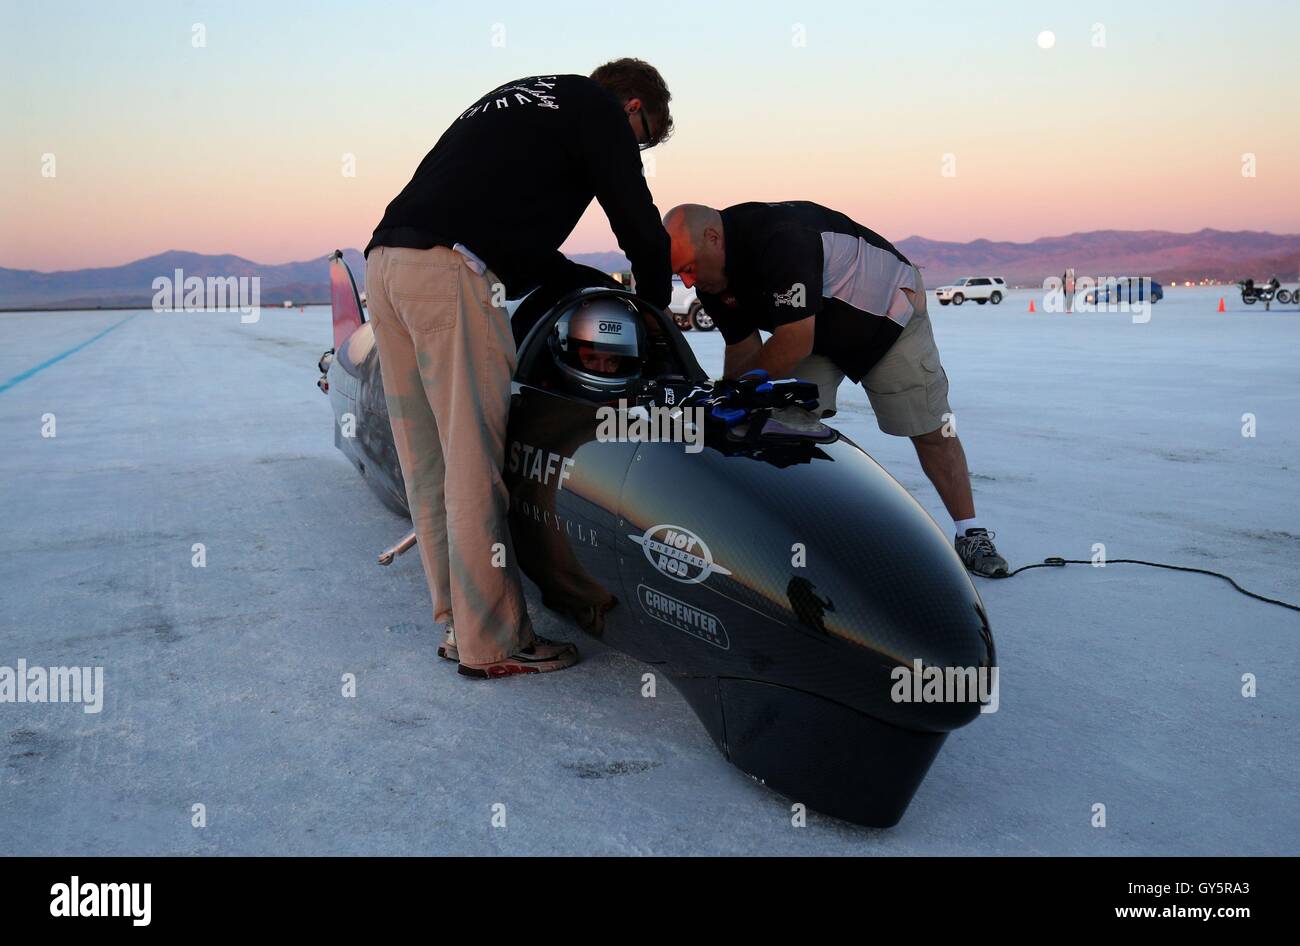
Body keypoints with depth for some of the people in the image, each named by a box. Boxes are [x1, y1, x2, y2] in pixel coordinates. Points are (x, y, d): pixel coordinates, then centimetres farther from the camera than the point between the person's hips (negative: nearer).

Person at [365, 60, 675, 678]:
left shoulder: (516, 98, 33)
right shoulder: (599, 108, 8)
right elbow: (638, 221, 5)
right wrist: (655, 302, 22)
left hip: (384, 261, 9)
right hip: (451, 272, -9)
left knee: (428, 463, 9)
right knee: (474, 462, -5)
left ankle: (458, 623, 17)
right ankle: (492, 643, 2)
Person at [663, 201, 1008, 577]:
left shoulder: (778, 238, -39)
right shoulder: (711, 281, -13)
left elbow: (794, 345, -38)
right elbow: (744, 348, -5)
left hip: (887, 311, -6)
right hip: (815, 330, 7)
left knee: (930, 428, -2)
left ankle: (971, 536, 9)